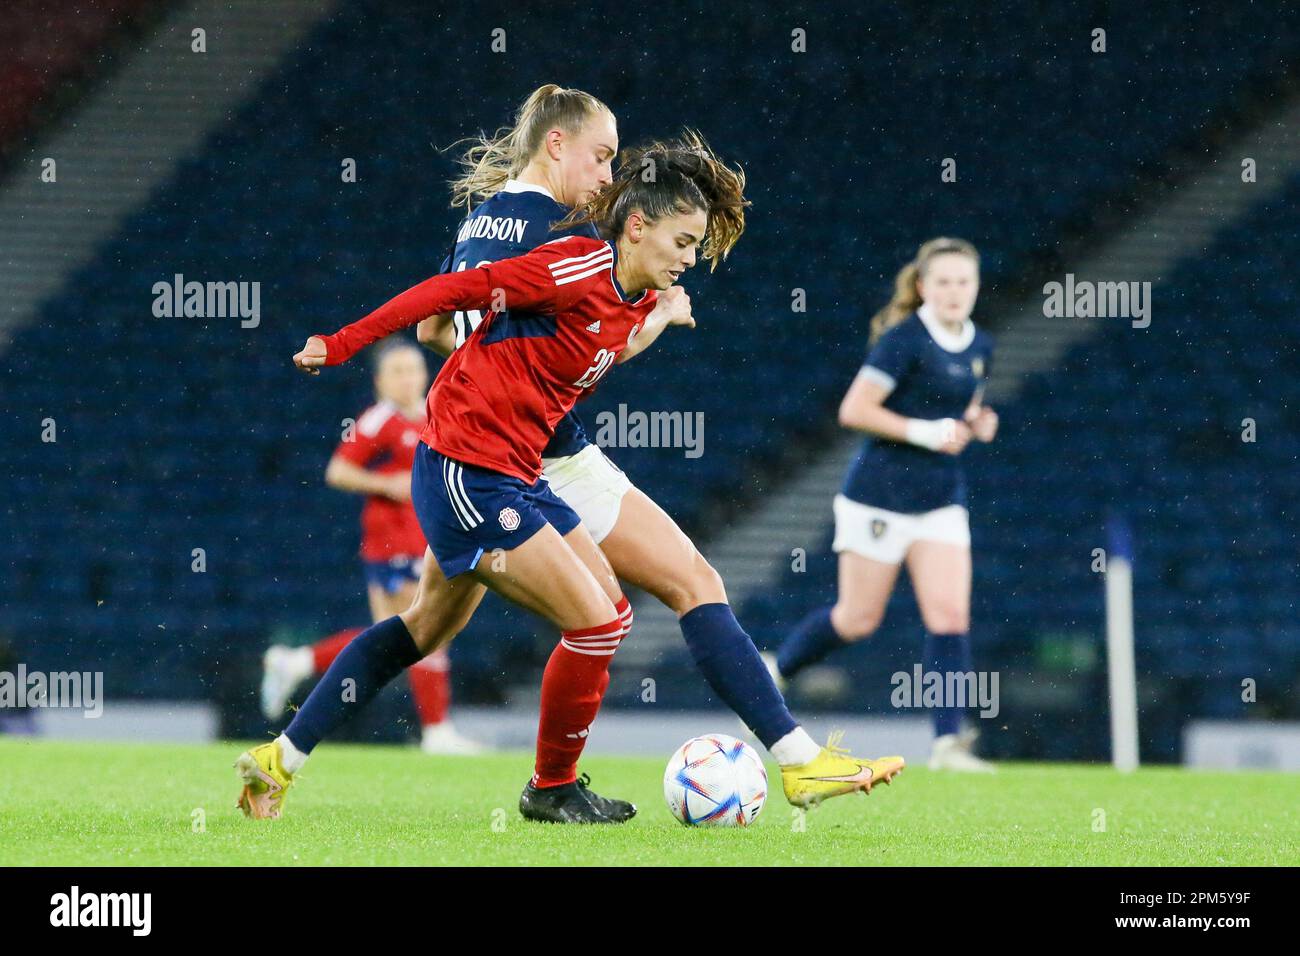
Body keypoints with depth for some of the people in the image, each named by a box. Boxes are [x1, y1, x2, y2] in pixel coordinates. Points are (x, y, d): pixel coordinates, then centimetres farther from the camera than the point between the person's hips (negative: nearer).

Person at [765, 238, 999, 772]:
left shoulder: (979, 347, 8)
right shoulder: (904, 340, -15)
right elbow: (854, 409, -17)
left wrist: (978, 423, 1)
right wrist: (924, 432, -22)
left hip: (941, 501, 6)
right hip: (880, 497, -6)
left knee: (951, 615, -9)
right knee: (858, 618, 5)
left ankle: (948, 742, -11)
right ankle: (774, 671, 31)